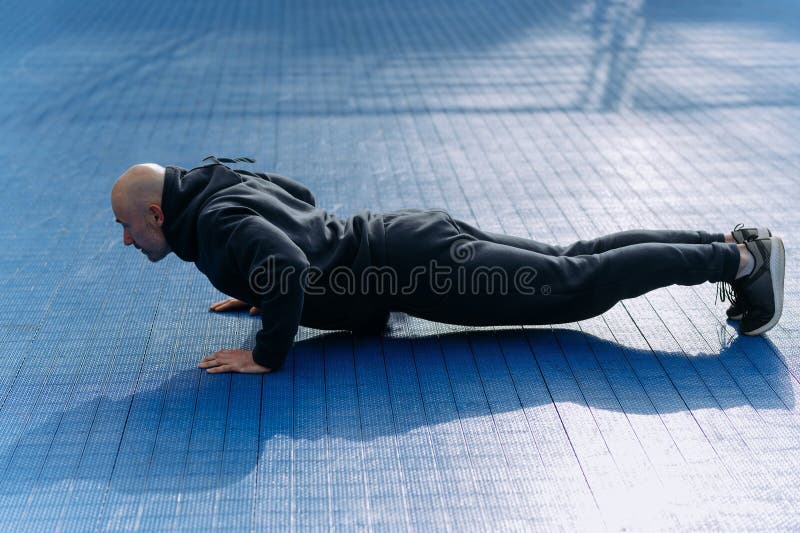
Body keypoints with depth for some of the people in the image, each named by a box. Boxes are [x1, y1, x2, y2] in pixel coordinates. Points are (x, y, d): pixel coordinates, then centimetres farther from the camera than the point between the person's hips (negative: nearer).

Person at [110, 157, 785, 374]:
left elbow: (288, 265, -36)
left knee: (580, 286, -6)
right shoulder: (221, 185, 13)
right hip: (409, 239, 9)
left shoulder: (215, 223, -16)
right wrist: (260, 290, 27)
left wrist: (267, 355, -20)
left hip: (417, 267, -9)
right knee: (573, 263, 11)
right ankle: (729, 244, 16)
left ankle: (739, 258, 0)